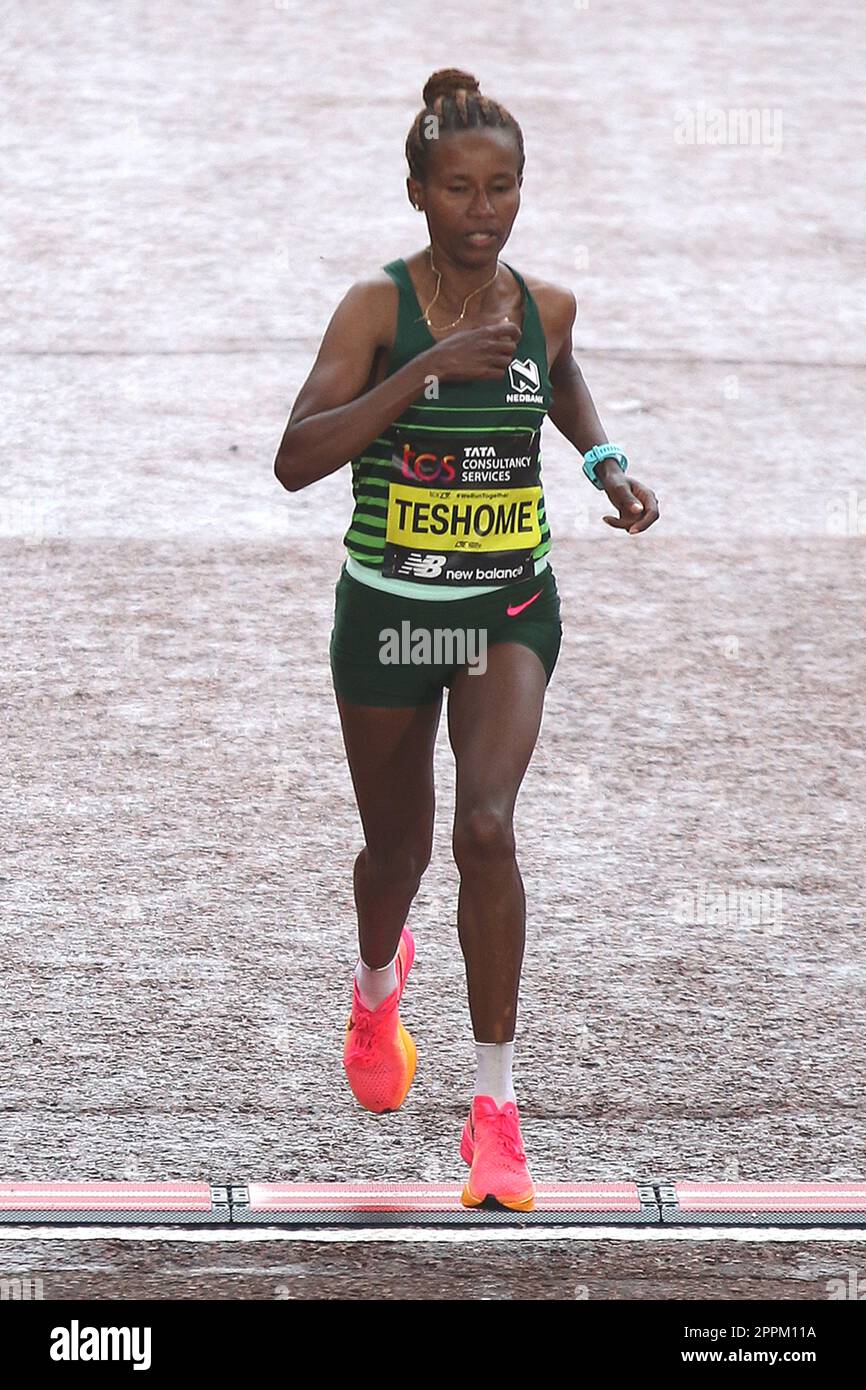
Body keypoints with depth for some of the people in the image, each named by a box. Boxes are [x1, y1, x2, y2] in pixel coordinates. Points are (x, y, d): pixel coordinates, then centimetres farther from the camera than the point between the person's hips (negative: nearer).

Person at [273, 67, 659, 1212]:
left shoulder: (546, 307, -2)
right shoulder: (378, 307, -13)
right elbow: (297, 460, -24)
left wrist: (607, 464, 8)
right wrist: (428, 368, -30)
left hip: (511, 609, 1)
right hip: (389, 608, -1)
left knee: (487, 827, -20)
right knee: (398, 845, 15)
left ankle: (495, 1100, -12)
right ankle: (379, 985, 52)